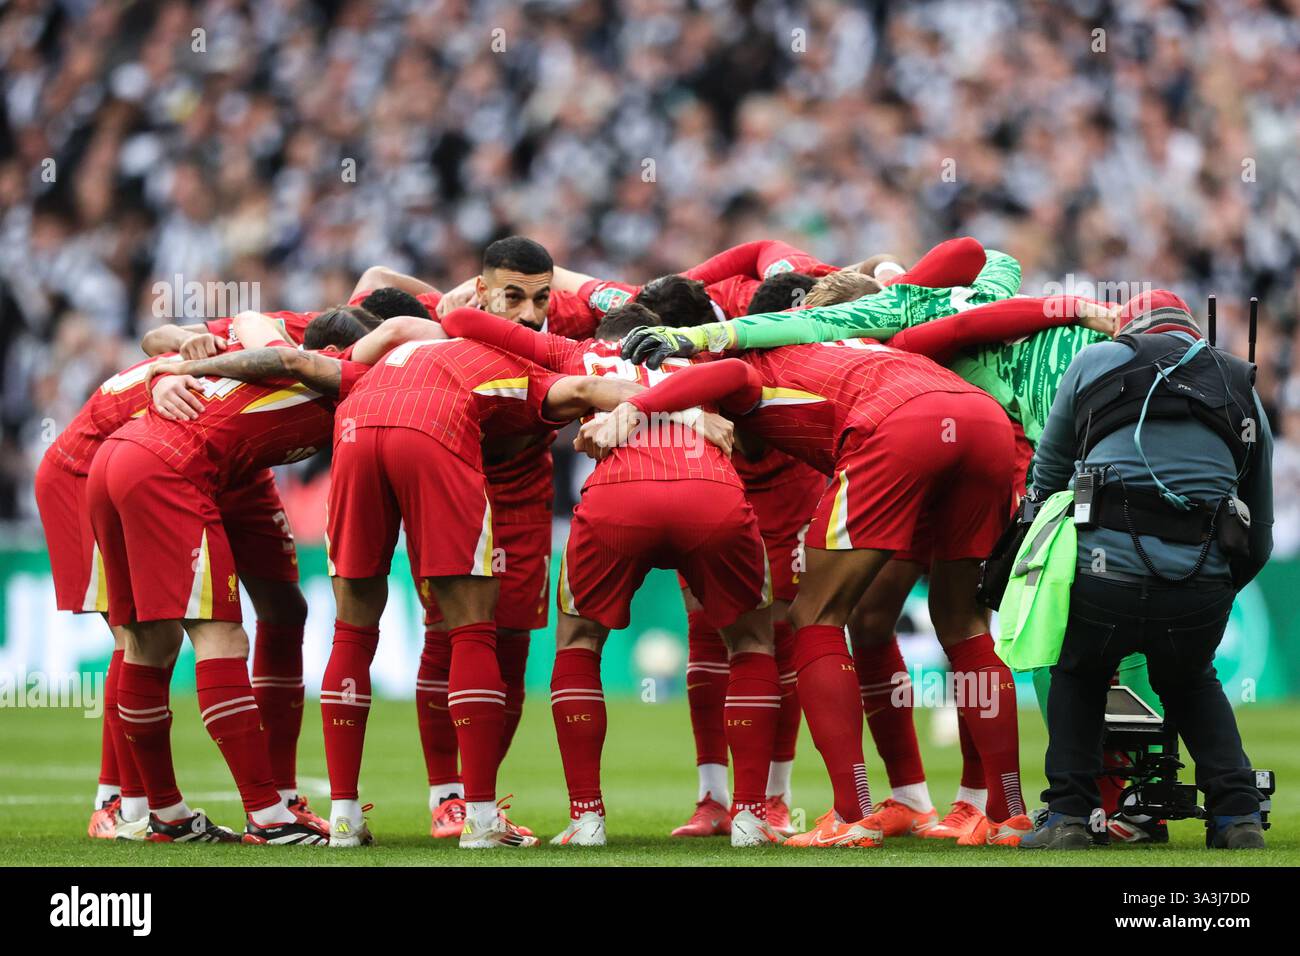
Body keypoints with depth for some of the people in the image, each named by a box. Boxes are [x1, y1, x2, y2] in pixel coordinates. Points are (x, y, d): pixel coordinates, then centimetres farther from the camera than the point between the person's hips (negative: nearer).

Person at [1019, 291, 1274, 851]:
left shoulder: (1095, 362, 16)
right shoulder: (1243, 388, 23)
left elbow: (1047, 475, 21)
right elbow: (1259, 531, 26)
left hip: (1107, 574, -2)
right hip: (1203, 589, 2)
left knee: (1079, 676, 29)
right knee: (1191, 683, 33)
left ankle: (1067, 816, 15)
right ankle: (1237, 813, 19)